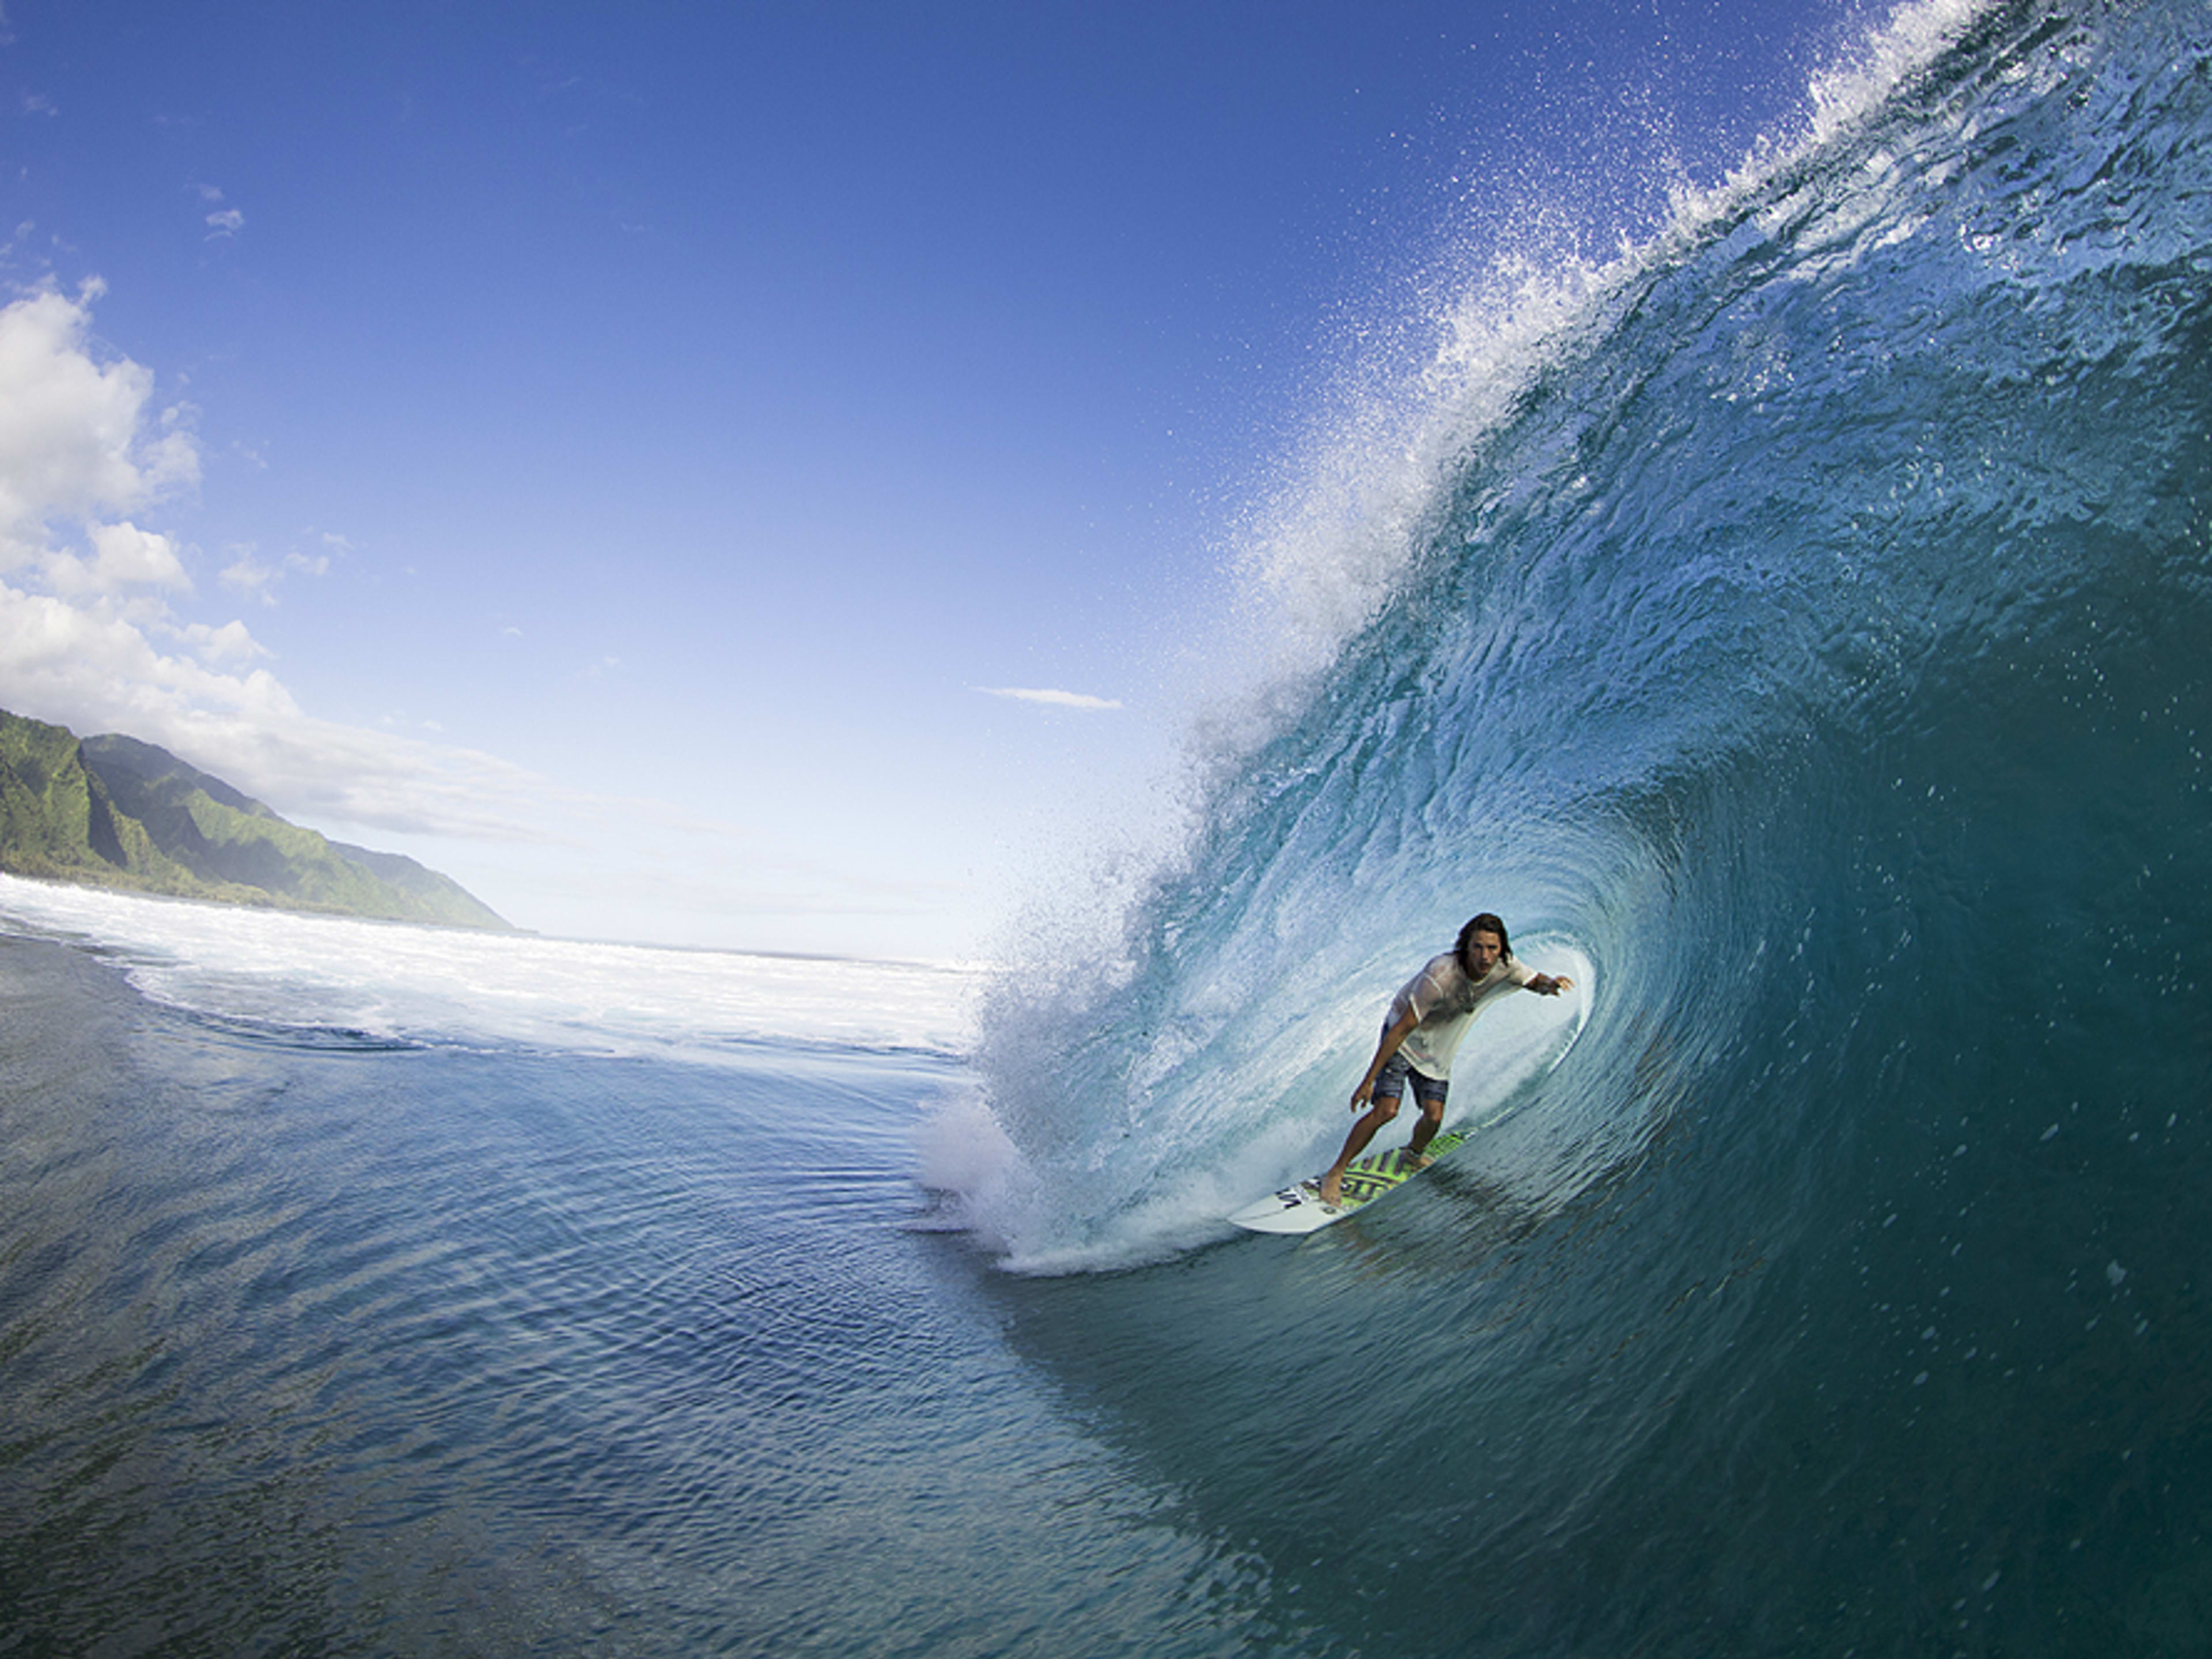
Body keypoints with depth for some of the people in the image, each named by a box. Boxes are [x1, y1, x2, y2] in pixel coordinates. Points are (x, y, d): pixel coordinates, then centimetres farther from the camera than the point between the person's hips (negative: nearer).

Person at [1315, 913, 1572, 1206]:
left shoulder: (1504, 966, -19)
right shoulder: (1441, 977, -35)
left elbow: (1535, 982, 2)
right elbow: (1402, 1030, -31)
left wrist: (1549, 983, -26)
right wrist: (1369, 1080, -30)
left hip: (1439, 1046, 5)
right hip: (1405, 1037, -5)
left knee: (1434, 1117, -4)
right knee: (1386, 1109, -18)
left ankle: (1415, 1153, 33)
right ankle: (1336, 1173, -4)